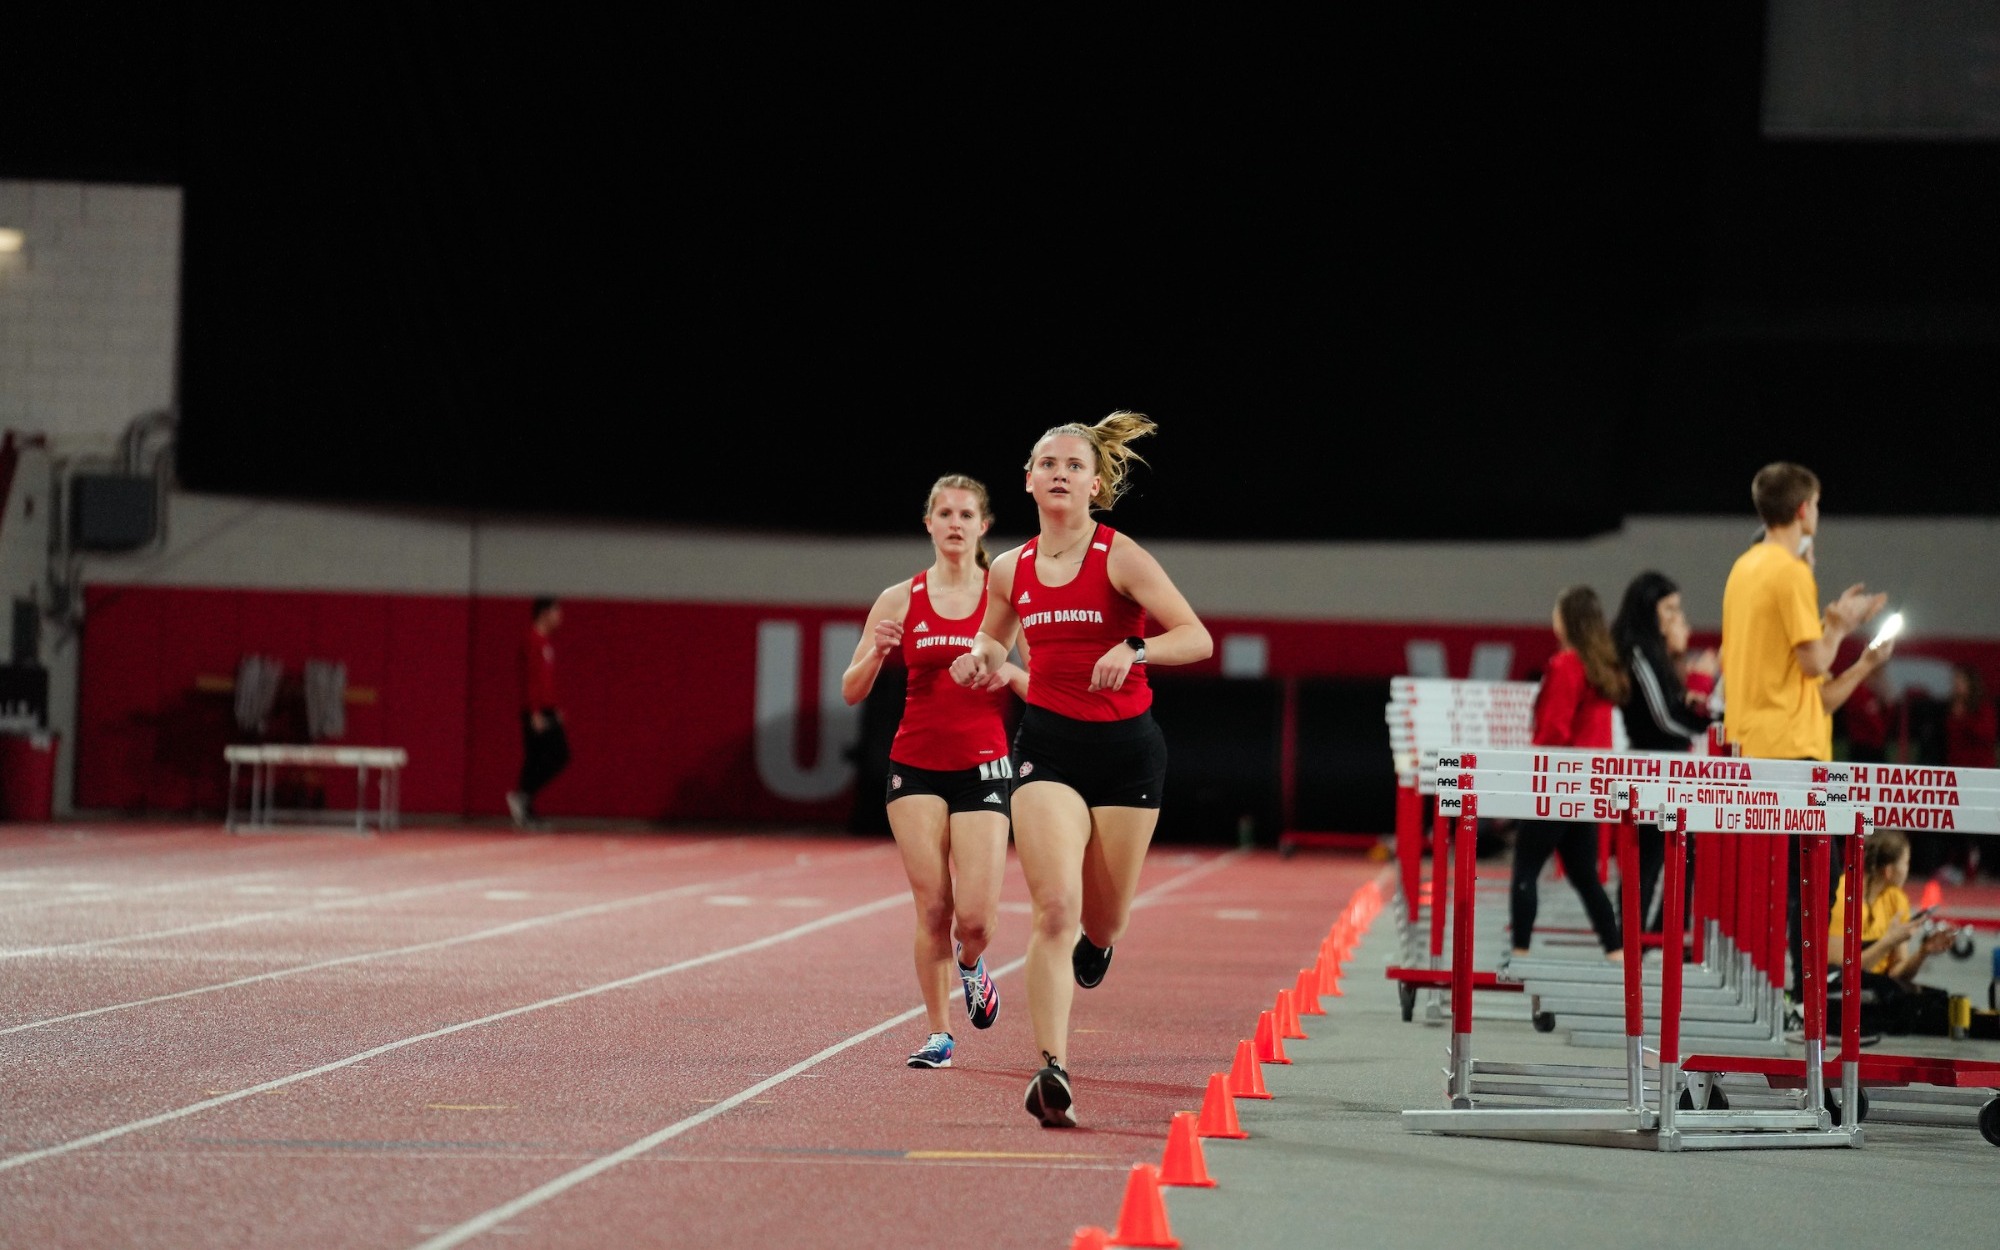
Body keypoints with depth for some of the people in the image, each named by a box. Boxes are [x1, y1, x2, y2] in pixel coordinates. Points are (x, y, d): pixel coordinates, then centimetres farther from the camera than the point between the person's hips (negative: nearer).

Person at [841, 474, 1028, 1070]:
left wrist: (1010, 672, -18)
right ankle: (939, 1033, 10)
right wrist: (876, 652, -15)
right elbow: (852, 692, 5)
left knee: (975, 915, -9)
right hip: (915, 767, 1)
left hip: (983, 767, -1)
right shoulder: (900, 600, 4)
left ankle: (970, 964, 27)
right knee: (932, 907, -4)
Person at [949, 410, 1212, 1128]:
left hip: (1126, 748, -1)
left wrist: (1134, 649, -31)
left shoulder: (1120, 558, -8)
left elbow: (1197, 639, -14)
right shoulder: (1011, 570, 4)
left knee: (1102, 920, 10)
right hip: (1048, 744, 1)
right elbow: (994, 637, 25)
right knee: (1055, 907, -17)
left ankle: (1096, 939, 50)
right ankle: (1052, 1070, -21)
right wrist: (982, 658, 2)